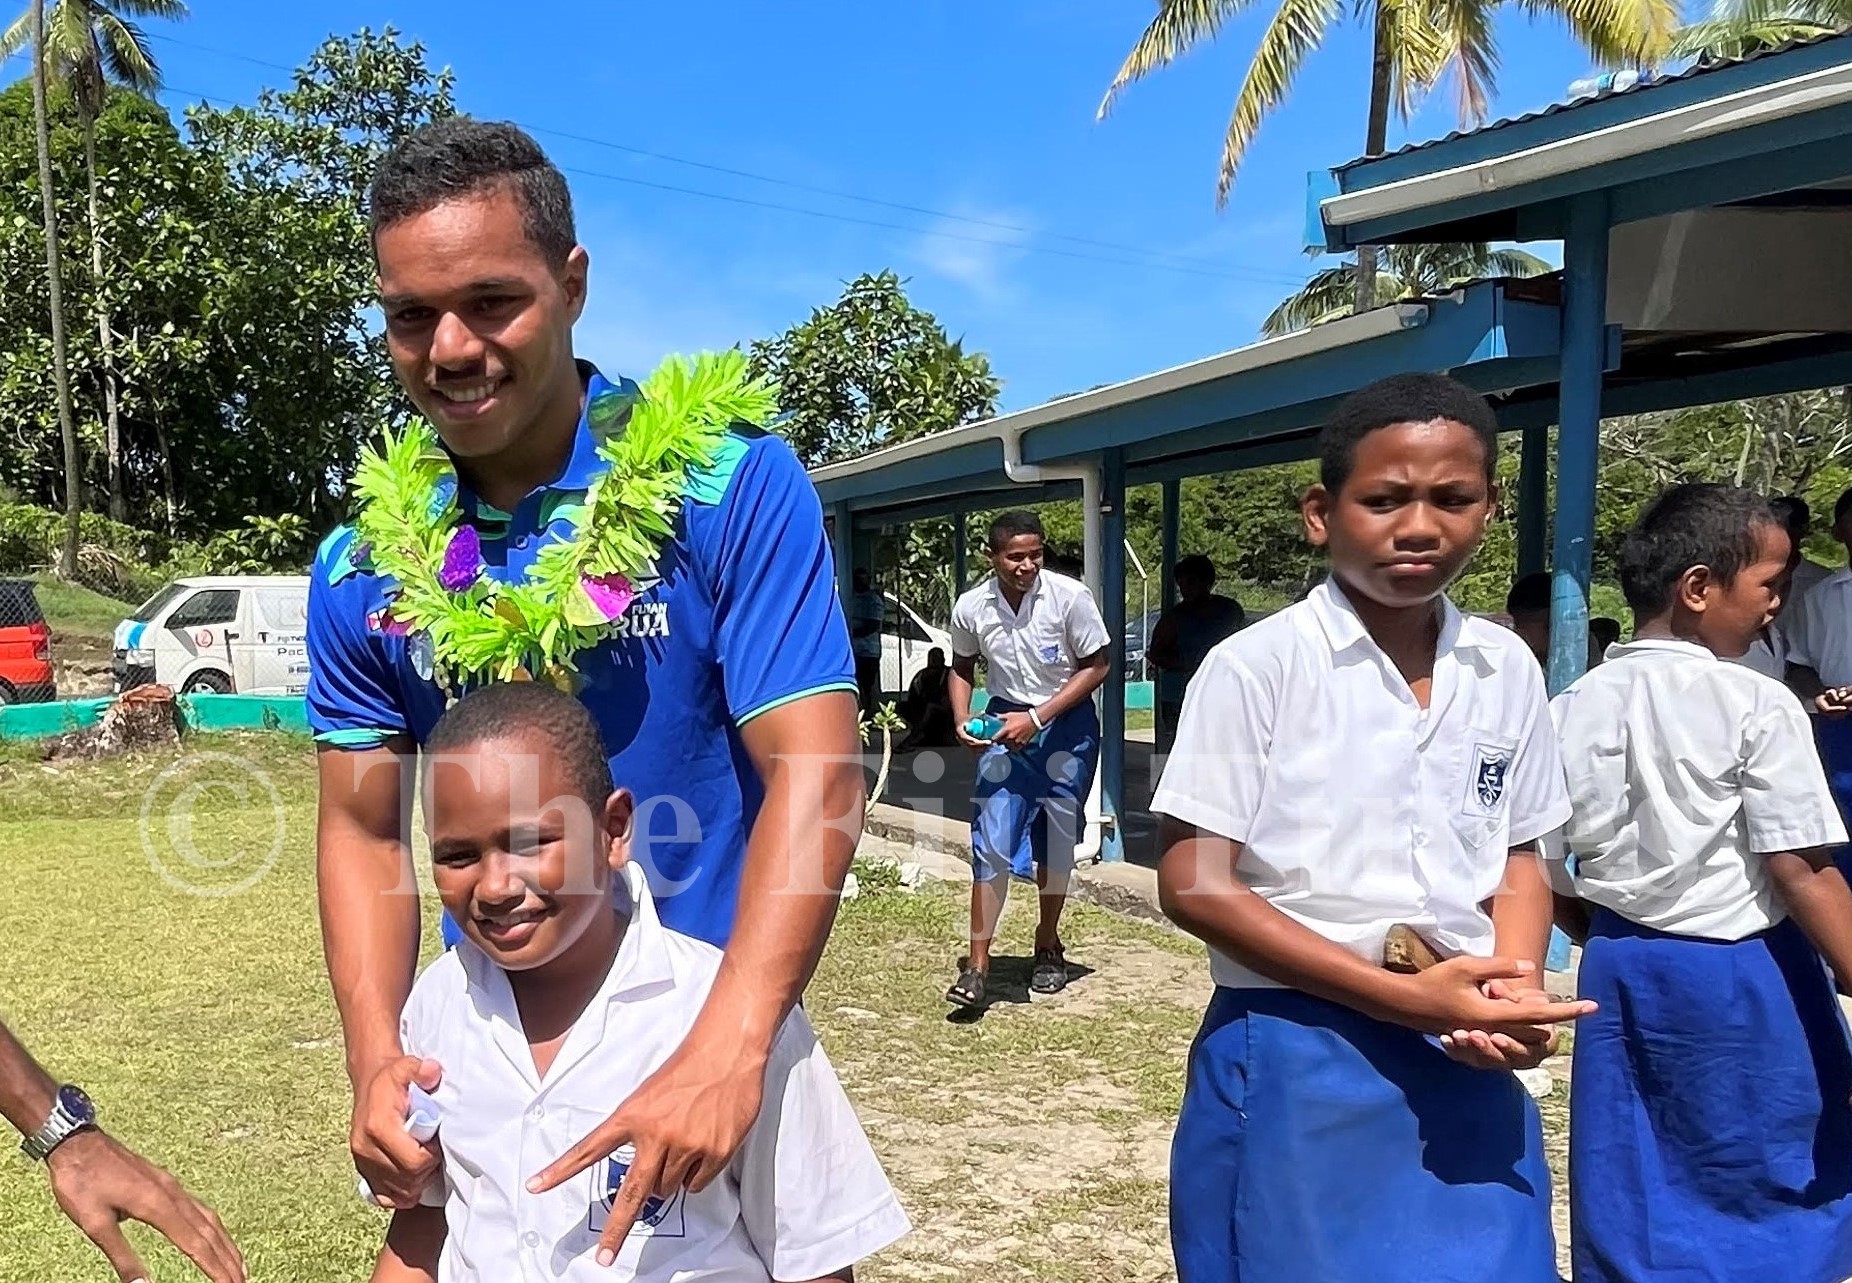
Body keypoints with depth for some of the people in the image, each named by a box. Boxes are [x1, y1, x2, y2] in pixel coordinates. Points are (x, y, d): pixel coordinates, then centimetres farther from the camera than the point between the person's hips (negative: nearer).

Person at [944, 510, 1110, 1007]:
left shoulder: (1070, 596, -19)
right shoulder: (970, 608, -11)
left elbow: (1096, 666, -11)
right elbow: (963, 667, 8)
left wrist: (1038, 717, -18)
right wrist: (962, 721, -8)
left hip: (1066, 723, -1)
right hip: (1006, 723, 1)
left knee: (1057, 840, 9)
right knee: (992, 839, -7)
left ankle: (1048, 944, 31)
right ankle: (977, 965, -2)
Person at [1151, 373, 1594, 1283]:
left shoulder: (1507, 670, 3)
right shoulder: (1256, 668, -12)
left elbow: (1518, 859, 12)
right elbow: (1195, 887, -14)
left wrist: (1517, 991, -8)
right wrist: (1404, 998, -18)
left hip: (1468, 1065, 4)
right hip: (1295, 1064, -4)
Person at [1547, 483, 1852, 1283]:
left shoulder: (1573, 709, -1)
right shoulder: (1757, 706, -14)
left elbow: (1545, 866, 3)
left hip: (1623, 976, 4)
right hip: (1742, 979, -4)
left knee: (1633, 1216, 15)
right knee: (1773, 1200, 15)